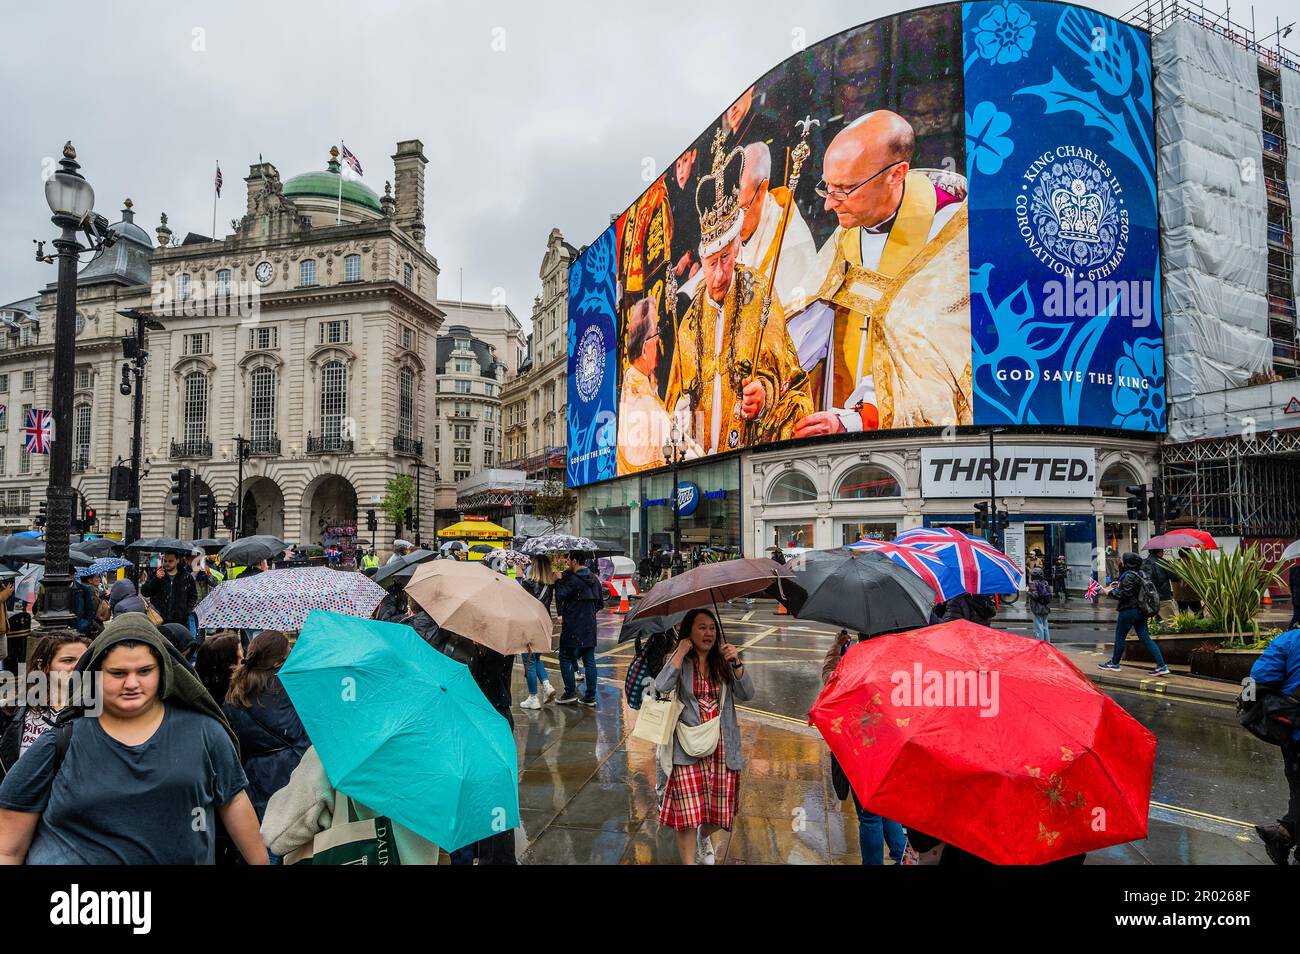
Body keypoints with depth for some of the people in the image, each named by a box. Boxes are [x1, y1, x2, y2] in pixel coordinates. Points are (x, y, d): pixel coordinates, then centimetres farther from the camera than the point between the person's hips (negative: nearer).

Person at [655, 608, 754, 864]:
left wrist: (737, 663, -16)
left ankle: (705, 836, 42)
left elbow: (747, 694, -3)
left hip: (723, 746, 3)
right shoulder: (679, 661, 1)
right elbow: (662, 686, -18)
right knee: (688, 811, -6)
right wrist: (681, 653, -14)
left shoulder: (723, 662, 7)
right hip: (690, 746, -3)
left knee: (720, 809, 9)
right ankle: (688, 861, 12)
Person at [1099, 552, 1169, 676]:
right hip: (1140, 611, 9)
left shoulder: (1129, 576, -18)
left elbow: (1124, 594, -21)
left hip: (1129, 611, -9)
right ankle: (1161, 665, 2)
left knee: (1120, 636, 6)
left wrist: (1111, 591, -8)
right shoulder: (1139, 573, 10)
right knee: (1145, 638, 8)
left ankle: (1114, 663, 19)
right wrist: (1119, 585, 20)